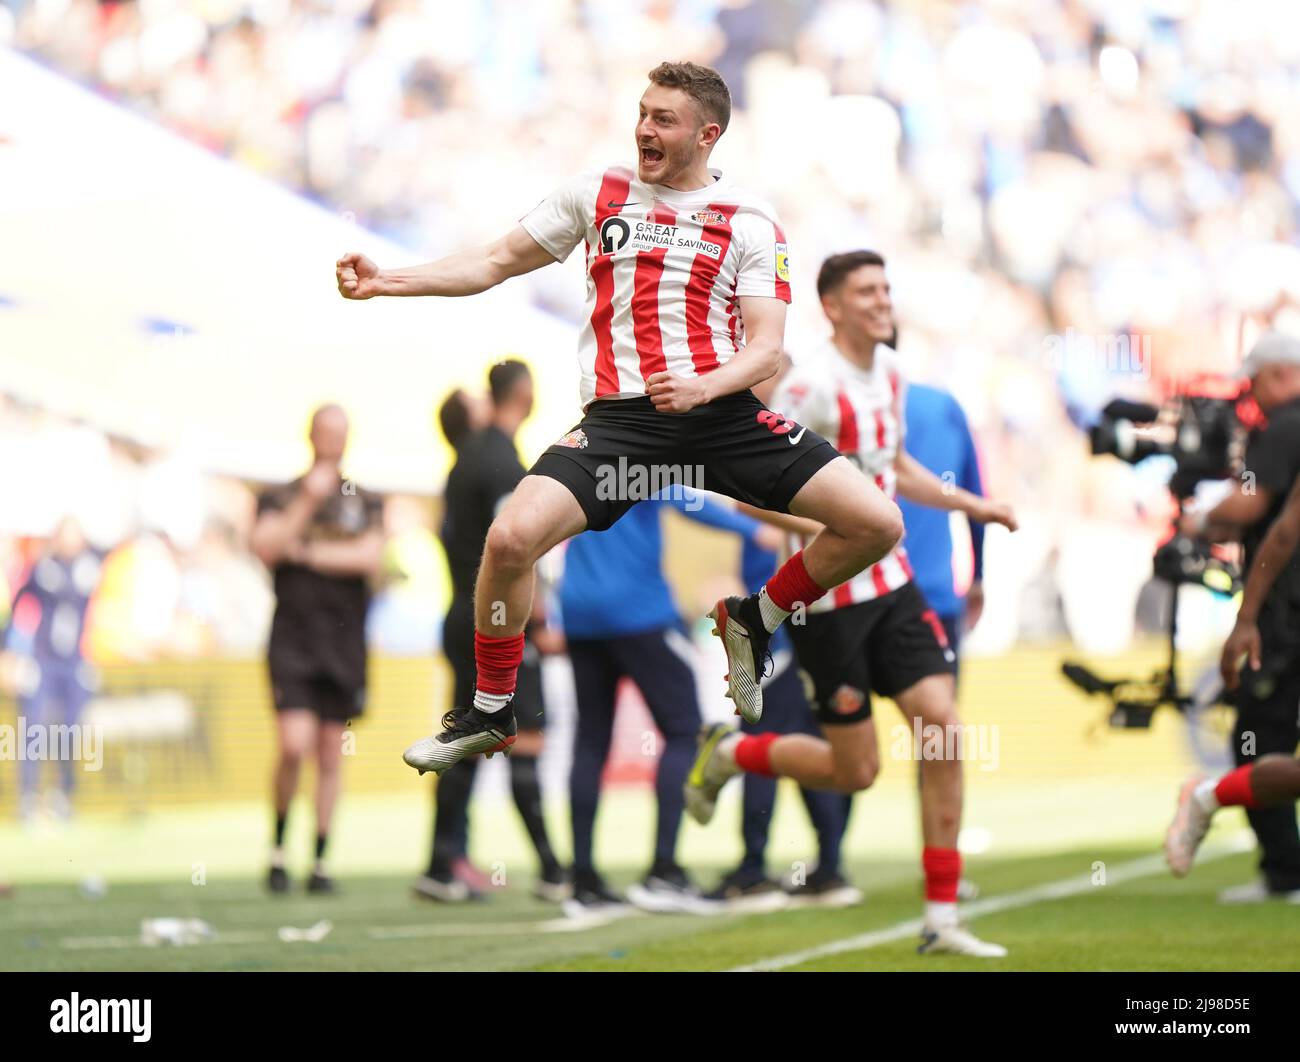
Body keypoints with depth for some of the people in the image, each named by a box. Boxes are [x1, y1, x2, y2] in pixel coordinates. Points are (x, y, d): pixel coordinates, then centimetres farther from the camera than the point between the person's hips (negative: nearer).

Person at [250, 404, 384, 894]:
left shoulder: (366, 503, 11)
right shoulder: (279, 498, 8)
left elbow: (370, 557, -4)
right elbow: (265, 548, -9)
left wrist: (307, 553, -6)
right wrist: (307, 501, -13)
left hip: (344, 643, 2)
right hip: (292, 638, -2)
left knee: (330, 754, 3)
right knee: (295, 745, -16)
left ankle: (320, 862, 9)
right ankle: (278, 847, 3)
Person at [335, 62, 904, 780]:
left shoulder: (751, 222, 6)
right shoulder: (597, 193, 11)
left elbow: (766, 349, -1)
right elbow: (497, 263, 17)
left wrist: (703, 387, -22)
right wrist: (386, 282, 6)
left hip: (725, 412, 0)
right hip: (620, 417, 0)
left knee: (876, 523, -14)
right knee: (510, 538, -25)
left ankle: (755, 620, 15)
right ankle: (490, 713, 0)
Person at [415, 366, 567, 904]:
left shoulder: (466, 459, 15)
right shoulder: (504, 463, -13)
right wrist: (540, 623, -16)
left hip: (463, 617, 9)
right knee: (525, 740, -8)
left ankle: (444, 864, 8)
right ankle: (550, 870, -9)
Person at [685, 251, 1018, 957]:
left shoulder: (889, 371, 7)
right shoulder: (812, 387, -18)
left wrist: (973, 505, 16)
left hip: (891, 586, 7)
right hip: (827, 599, -7)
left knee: (942, 725, -6)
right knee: (856, 769, -1)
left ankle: (942, 919, 0)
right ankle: (728, 753, 27)